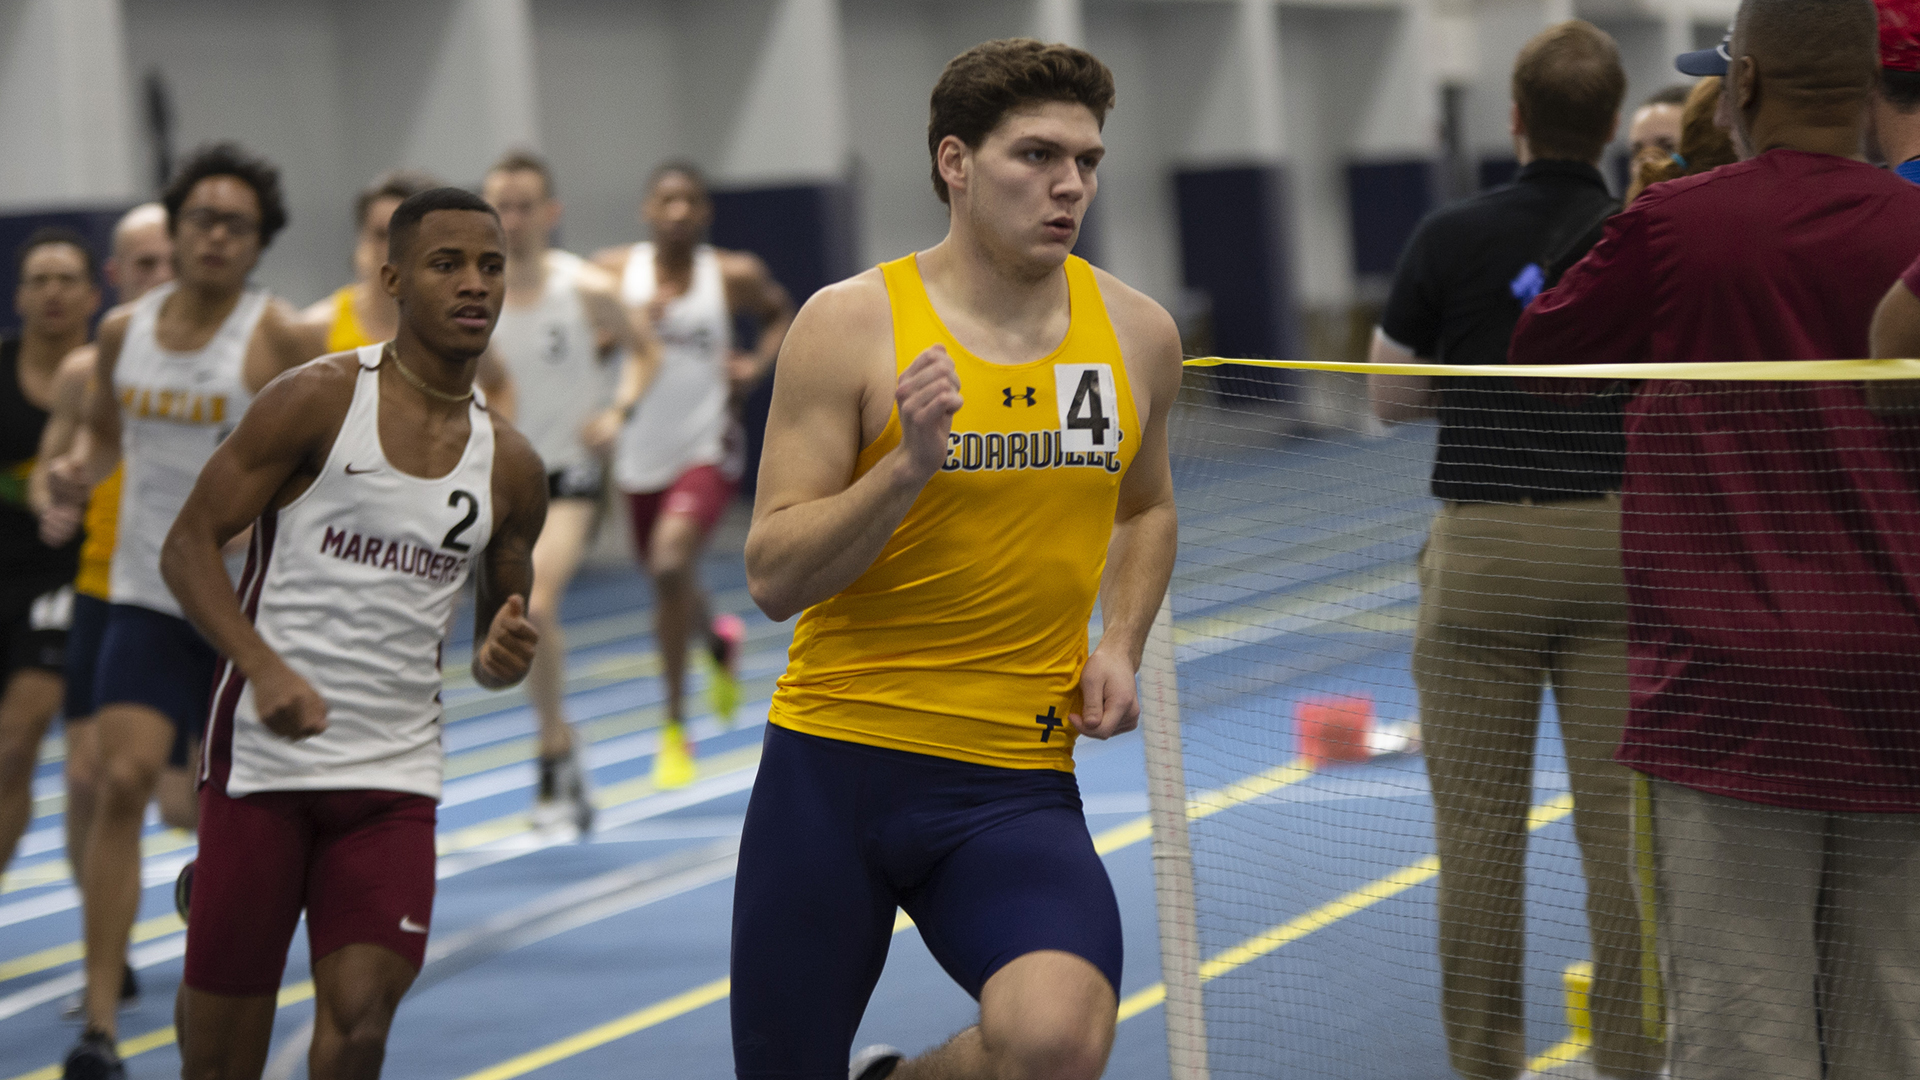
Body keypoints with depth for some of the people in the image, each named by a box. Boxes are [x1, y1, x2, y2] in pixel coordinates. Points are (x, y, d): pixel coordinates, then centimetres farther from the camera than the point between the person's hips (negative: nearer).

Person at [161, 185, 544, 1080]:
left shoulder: (509, 466, 7)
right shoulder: (319, 400, -6)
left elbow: (496, 635, 19)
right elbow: (188, 544, -7)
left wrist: (502, 658, -7)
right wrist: (265, 668, -22)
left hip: (394, 778, 3)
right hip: (263, 760, -3)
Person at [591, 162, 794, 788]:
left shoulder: (735, 276, -3)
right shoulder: (614, 271, -3)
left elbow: (781, 314, 16)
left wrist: (757, 365, -2)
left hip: (706, 449, -3)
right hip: (639, 452, 3)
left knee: (671, 561, -26)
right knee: (668, 579, 18)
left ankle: (676, 729, -15)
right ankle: (720, 640, 57)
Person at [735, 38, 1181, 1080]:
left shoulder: (1136, 334, 5)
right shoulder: (851, 323, -7)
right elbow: (772, 578, -9)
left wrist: (1119, 646, 8)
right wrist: (910, 463, -23)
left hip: (1017, 785, 2)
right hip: (832, 763, -1)